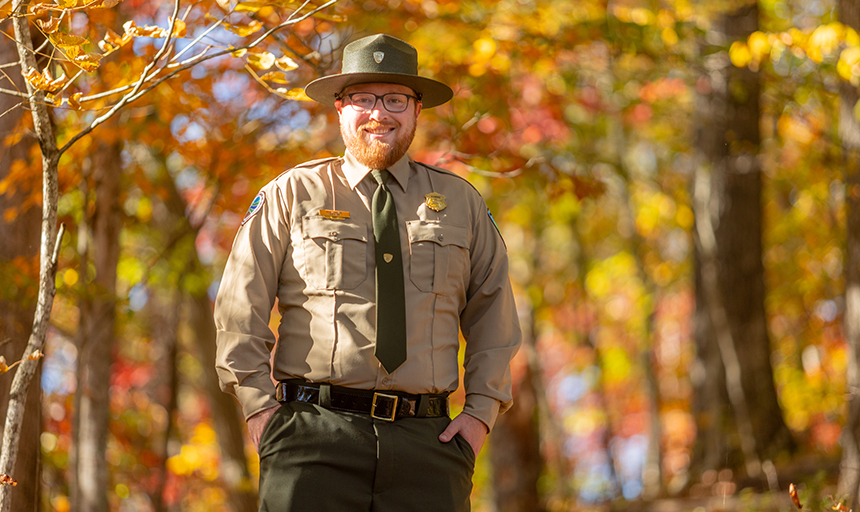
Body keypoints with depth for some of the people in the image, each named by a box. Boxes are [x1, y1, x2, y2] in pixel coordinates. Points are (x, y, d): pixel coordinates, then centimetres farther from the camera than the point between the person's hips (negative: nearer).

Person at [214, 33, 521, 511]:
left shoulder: (460, 203, 15)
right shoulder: (291, 195, 9)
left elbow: (493, 308, 20)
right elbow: (241, 308, 7)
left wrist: (482, 412, 8)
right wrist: (262, 409, -2)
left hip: (427, 439, 2)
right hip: (316, 434, -1)